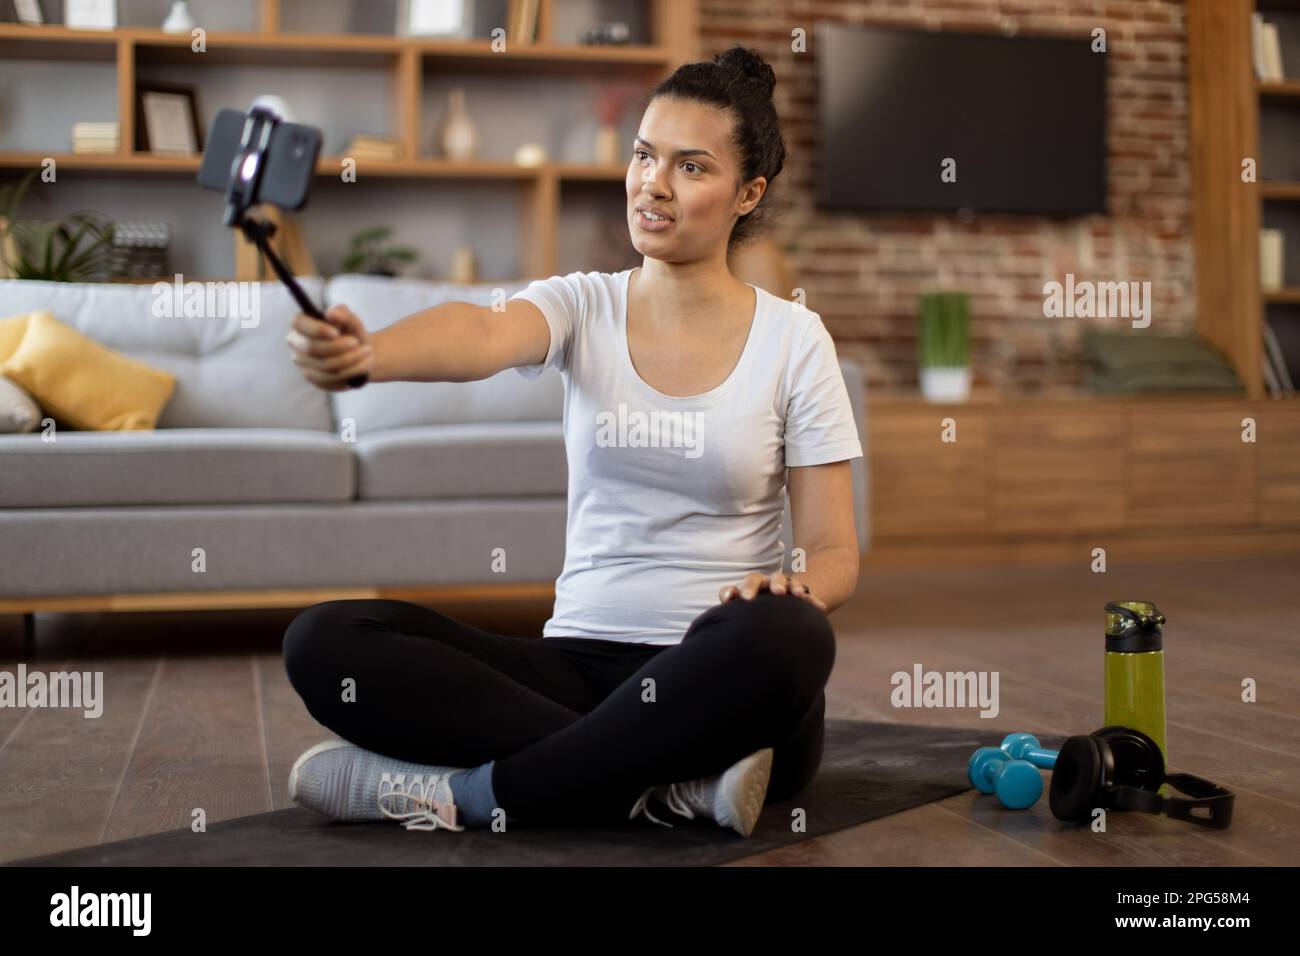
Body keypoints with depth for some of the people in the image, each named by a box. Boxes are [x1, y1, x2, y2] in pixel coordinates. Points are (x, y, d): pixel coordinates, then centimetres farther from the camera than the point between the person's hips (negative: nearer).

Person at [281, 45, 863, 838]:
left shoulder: (792, 337, -1)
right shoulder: (582, 306, 3)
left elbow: (836, 554, -1)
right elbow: (484, 336, -22)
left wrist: (796, 586, -26)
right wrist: (364, 353, -45)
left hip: (723, 687, -2)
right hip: (579, 663, 2)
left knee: (784, 638, -38)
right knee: (323, 643, -19)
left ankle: (471, 792, -22)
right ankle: (676, 783, -22)